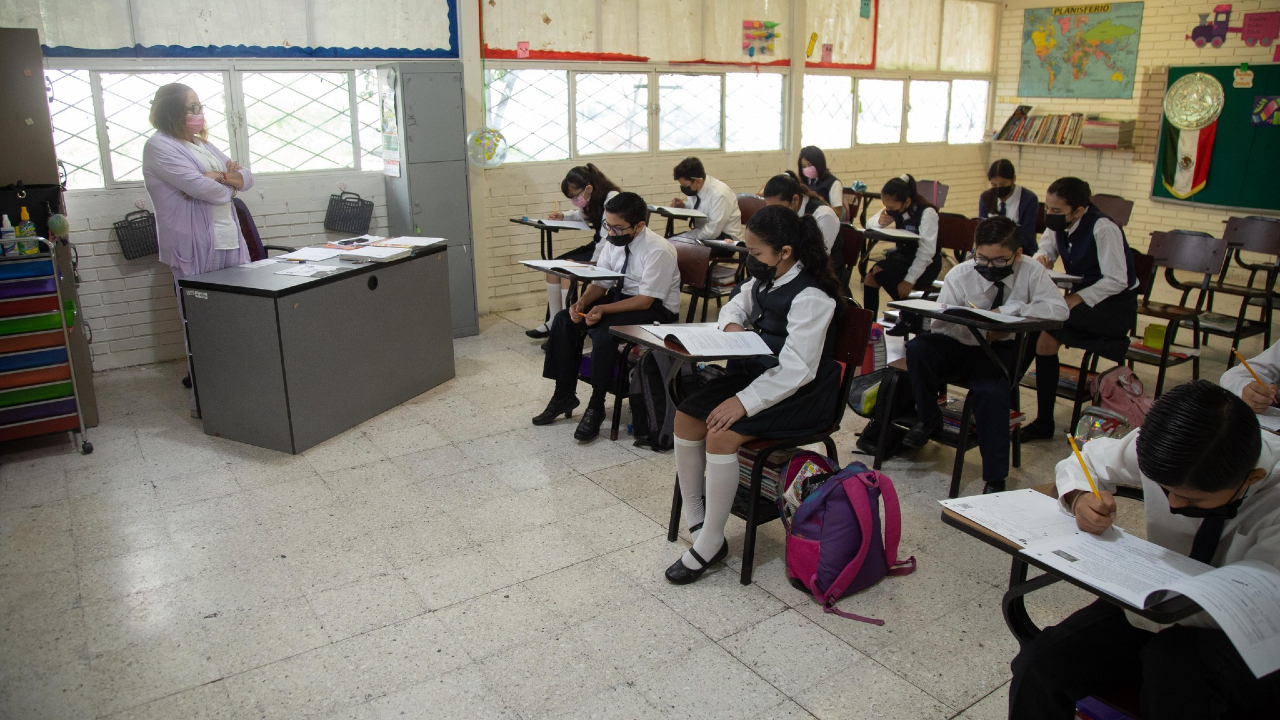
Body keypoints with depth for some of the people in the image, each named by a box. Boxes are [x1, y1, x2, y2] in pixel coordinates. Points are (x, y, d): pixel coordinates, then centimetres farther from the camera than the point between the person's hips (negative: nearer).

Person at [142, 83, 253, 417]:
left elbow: (246, 177, 16)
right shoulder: (159, 147, -6)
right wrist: (227, 182, 5)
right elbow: (205, 190, -17)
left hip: (230, 242, 7)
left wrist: (217, 177, -5)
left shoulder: (203, 144, 20)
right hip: (195, 249, -7)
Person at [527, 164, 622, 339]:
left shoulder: (611, 198, -22)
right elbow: (581, 215, 28)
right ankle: (554, 322, 0)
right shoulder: (594, 198, 6)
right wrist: (563, 216, 10)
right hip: (597, 246, 10)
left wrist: (593, 263, -23)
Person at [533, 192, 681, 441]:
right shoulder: (614, 242, -2)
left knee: (604, 330, -32)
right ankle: (564, 396, 4)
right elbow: (600, 282, 4)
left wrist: (604, 309, -31)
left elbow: (645, 300, -24)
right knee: (564, 321, -8)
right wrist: (582, 303, -17)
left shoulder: (659, 250, -22)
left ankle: (596, 407, -13)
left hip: (655, 309, -8)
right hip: (619, 297, 8)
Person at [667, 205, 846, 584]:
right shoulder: (765, 280, 5)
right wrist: (732, 324, -1)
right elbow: (737, 305, 25)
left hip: (798, 394, -9)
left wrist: (744, 402, -29)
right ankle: (694, 519, 6)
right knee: (687, 416, -5)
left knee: (722, 434, -27)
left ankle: (710, 543, -13)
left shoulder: (811, 297, -22)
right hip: (756, 370, 9)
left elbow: (796, 369, -27)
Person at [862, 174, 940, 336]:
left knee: (879, 271, -27)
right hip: (903, 256, 7)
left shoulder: (927, 213, -20)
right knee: (870, 278, -18)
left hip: (925, 264, -7)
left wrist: (910, 280, -28)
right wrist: (880, 221, -22)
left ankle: (912, 319, -15)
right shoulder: (897, 209, -1)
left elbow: (926, 252, -23)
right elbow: (869, 224, 3)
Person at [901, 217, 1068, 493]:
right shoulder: (959, 275, -10)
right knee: (918, 347, -29)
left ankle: (995, 479, -19)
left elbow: (1059, 309, -18)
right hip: (959, 347, 1)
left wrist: (1008, 310, -25)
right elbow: (940, 324, -13)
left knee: (990, 390, -33)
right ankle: (928, 418, -3)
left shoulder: (1031, 272, -8)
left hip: (1002, 349, -1)